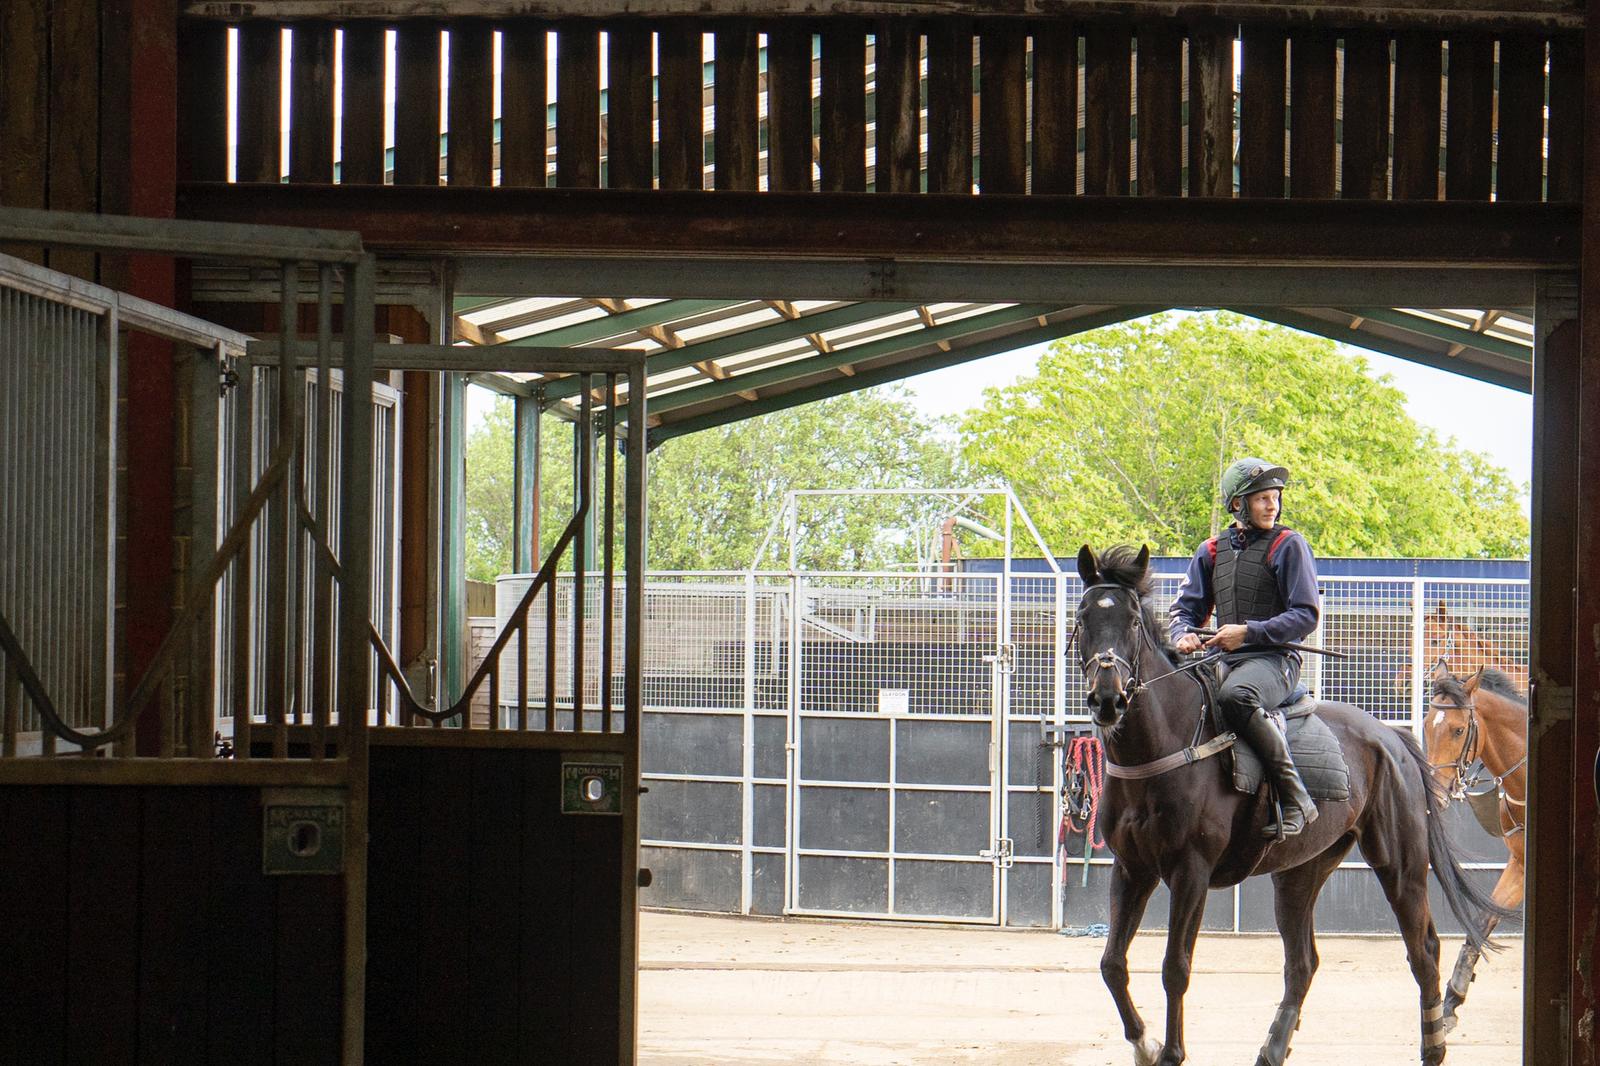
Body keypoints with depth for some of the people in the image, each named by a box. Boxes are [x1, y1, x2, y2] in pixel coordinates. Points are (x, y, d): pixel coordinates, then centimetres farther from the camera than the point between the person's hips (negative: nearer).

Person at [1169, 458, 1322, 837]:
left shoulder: (1289, 546, 0)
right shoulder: (1212, 551, 16)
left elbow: (1305, 616, -6)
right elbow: (1186, 607, 18)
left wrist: (1249, 632, -17)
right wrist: (1184, 635, -6)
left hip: (1274, 659, -6)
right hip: (1221, 659, 6)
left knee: (1236, 695, -38)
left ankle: (1295, 798, -33)